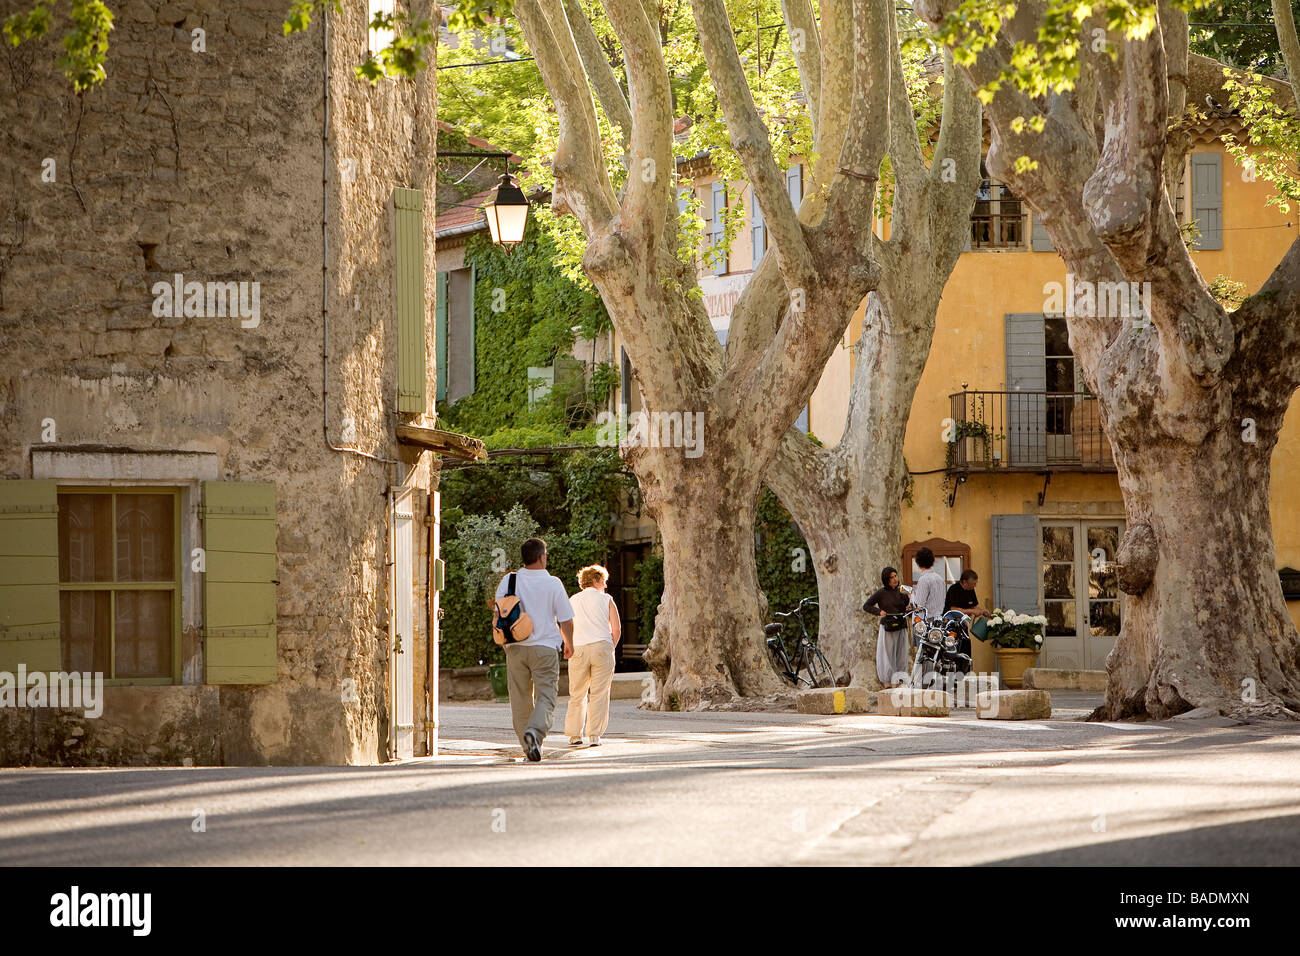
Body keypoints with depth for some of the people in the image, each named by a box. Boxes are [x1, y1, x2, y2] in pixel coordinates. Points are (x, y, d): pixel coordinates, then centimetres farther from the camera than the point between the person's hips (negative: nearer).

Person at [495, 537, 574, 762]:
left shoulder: (508, 581, 2)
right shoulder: (553, 584, -5)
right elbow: (566, 620, -1)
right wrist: (568, 644, 16)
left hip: (516, 648, 3)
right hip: (545, 647, -3)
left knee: (520, 699, 11)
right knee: (545, 696, -3)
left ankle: (528, 747, 12)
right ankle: (535, 730, -28)